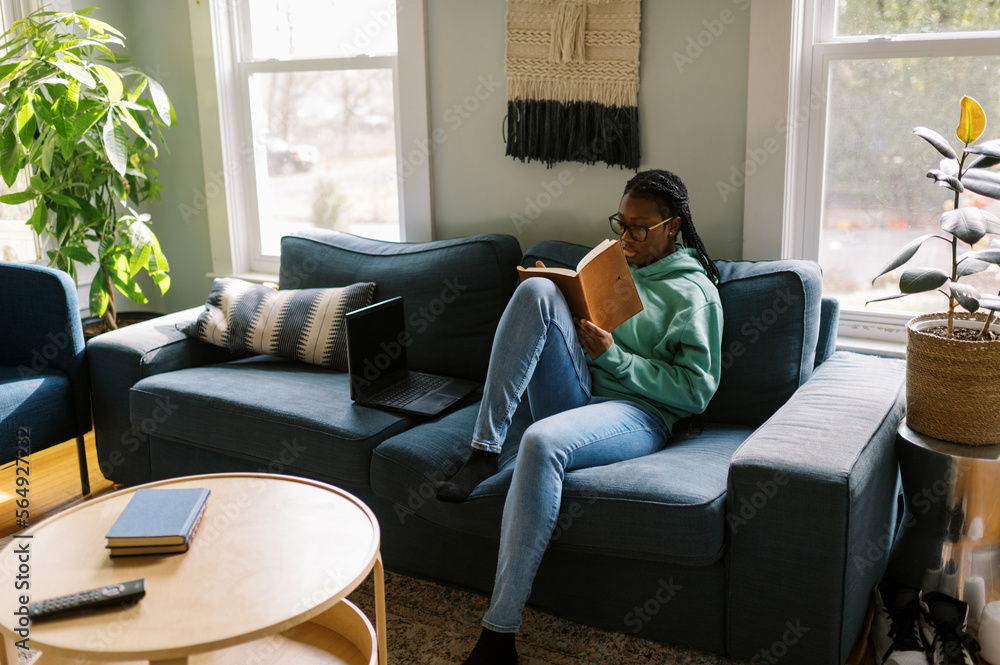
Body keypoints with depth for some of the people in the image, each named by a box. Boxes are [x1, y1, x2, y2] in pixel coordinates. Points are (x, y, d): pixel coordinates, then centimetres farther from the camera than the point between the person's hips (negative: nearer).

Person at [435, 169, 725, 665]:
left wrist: (613, 356, -11)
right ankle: (484, 451, -24)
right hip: (575, 396, 6)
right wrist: (552, 304, 5)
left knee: (542, 441, -39)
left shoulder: (694, 290, 3)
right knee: (537, 289, -18)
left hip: (635, 414, -6)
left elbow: (696, 390, -6)